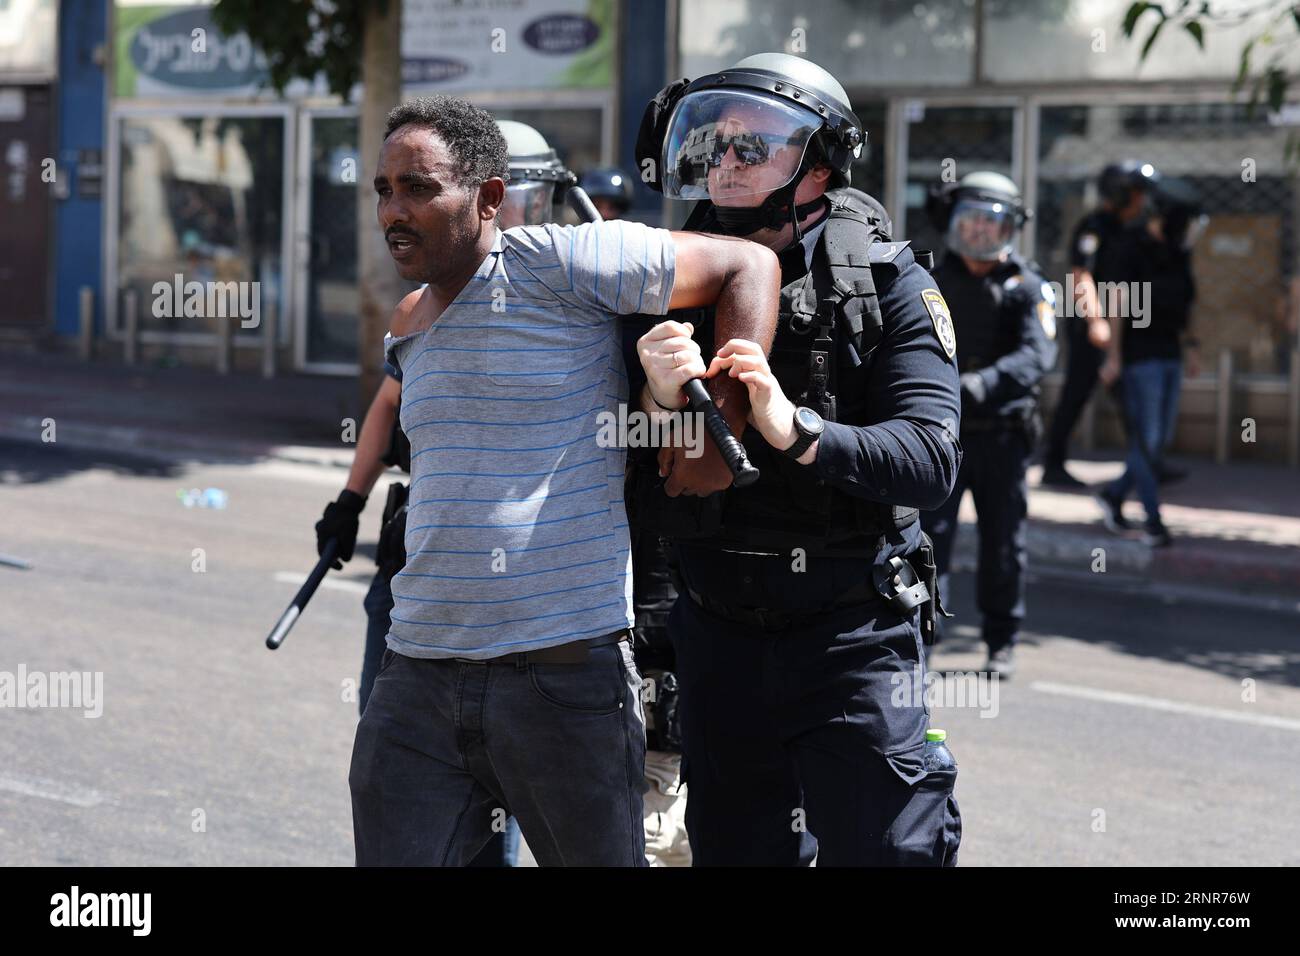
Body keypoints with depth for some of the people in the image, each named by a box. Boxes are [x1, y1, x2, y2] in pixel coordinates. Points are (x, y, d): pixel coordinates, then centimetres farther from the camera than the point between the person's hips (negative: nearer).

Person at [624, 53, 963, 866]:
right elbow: (633, 493, -1)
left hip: (853, 638, -4)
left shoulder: (887, 283, -7)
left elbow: (932, 461, -18)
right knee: (736, 850, 14)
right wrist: (659, 400, -21)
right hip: (719, 639, 4)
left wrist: (796, 431, -32)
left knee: (882, 848, -3)